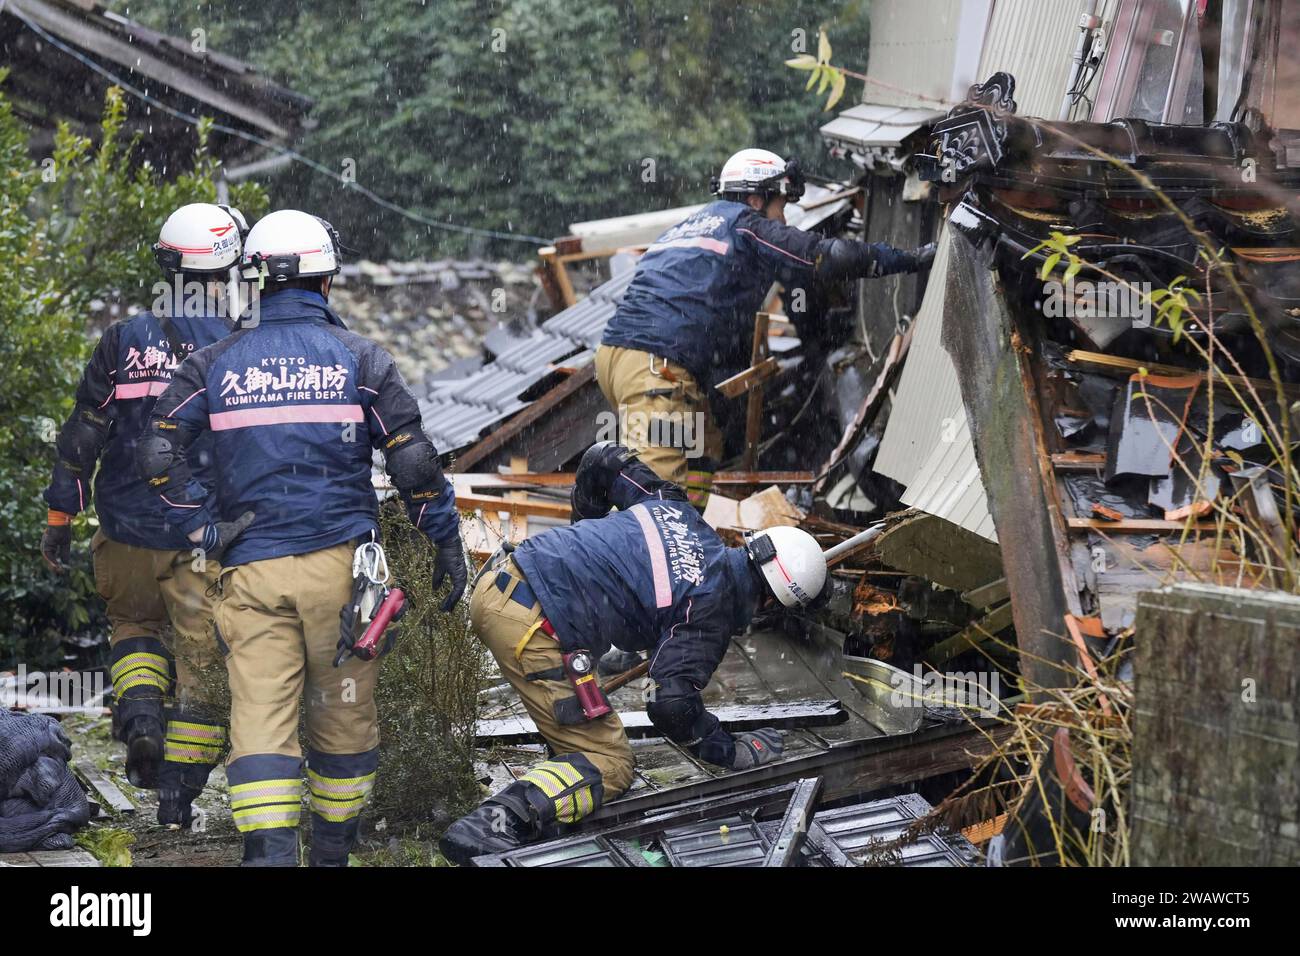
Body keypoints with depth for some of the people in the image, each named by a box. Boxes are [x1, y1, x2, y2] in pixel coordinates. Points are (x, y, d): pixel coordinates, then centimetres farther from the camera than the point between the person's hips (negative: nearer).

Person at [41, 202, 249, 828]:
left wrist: (60, 518, 6)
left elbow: (82, 437, -3)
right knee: (201, 661, 9)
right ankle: (178, 794, 12)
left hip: (129, 531, 1)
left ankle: (140, 712, 0)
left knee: (135, 625, 26)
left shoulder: (124, 341, -5)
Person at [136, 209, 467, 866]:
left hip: (252, 567, 1)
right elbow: (413, 462, -1)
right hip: (339, 563, -1)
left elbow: (158, 454, 0)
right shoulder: (360, 359, 2)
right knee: (343, 711, 12)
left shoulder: (216, 362, 6)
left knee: (260, 715, -3)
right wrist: (448, 544, 8)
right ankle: (333, 852, 22)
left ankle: (269, 853, -18)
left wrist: (202, 528, 6)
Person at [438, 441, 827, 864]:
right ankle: (499, 821, -22)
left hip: (495, 580, 8)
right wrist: (734, 752, 2)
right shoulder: (710, 611, -6)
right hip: (533, 628, -8)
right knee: (608, 766, 0)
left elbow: (603, 458, 25)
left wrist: (586, 520, 41)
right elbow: (671, 702, -12)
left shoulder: (678, 511, 16)